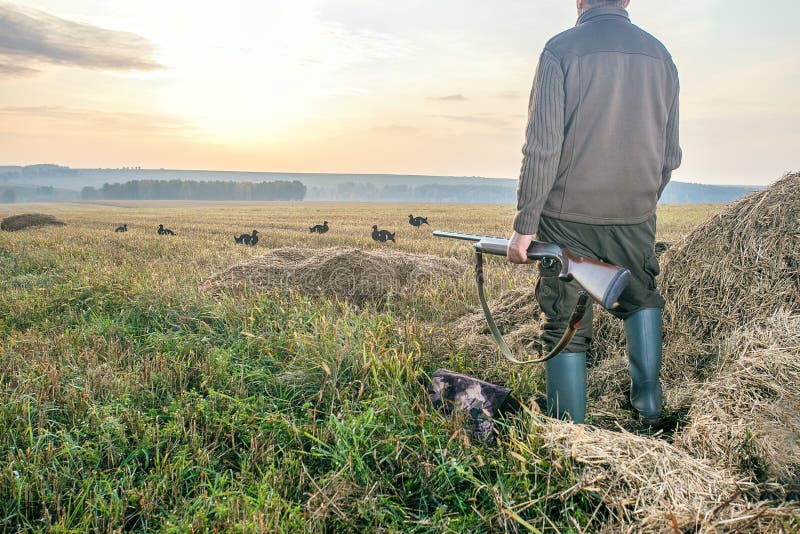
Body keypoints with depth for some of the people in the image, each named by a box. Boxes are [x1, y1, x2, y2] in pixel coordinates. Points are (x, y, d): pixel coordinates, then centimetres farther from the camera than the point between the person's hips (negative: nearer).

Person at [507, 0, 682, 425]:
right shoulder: (659, 54, 8)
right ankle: (648, 401, 28)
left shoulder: (561, 49, -6)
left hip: (569, 215, -4)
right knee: (642, 299, 28)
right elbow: (671, 154, 11)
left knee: (566, 327, 5)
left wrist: (524, 226, -9)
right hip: (636, 215, 4)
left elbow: (542, 148, -13)